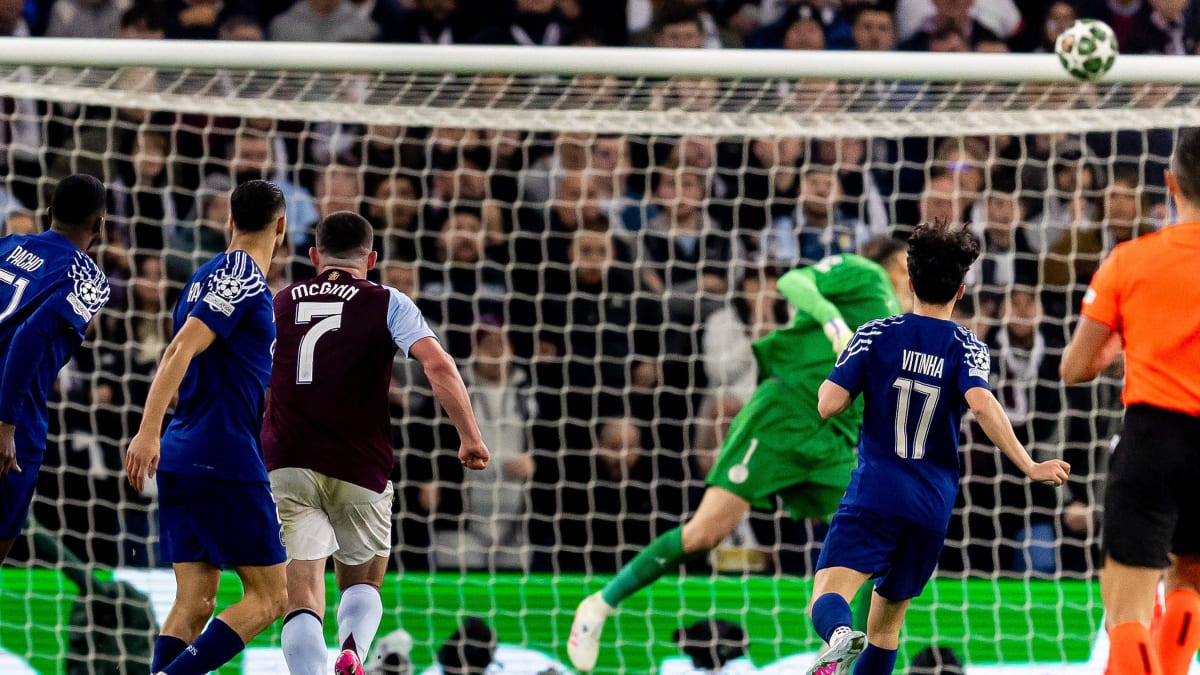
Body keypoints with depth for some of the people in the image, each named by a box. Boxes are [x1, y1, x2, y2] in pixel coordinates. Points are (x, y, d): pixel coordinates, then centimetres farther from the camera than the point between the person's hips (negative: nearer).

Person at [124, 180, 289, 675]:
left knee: (193, 603, 4)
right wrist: (149, 431, -28)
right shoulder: (243, 277, -10)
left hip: (182, 460, 9)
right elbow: (182, 350, -21)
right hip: (226, 460, -9)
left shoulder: (209, 277, 16)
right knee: (268, 597, -4)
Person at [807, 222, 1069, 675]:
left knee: (828, 599, -14)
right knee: (886, 625, 17)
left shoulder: (875, 336, 2)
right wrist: (1030, 467, -14)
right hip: (932, 507, 2)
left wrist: (835, 379, 18)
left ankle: (840, 637, -49)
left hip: (874, 494, -2)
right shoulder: (967, 348, 2)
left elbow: (828, 405, -4)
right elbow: (982, 405, -17)